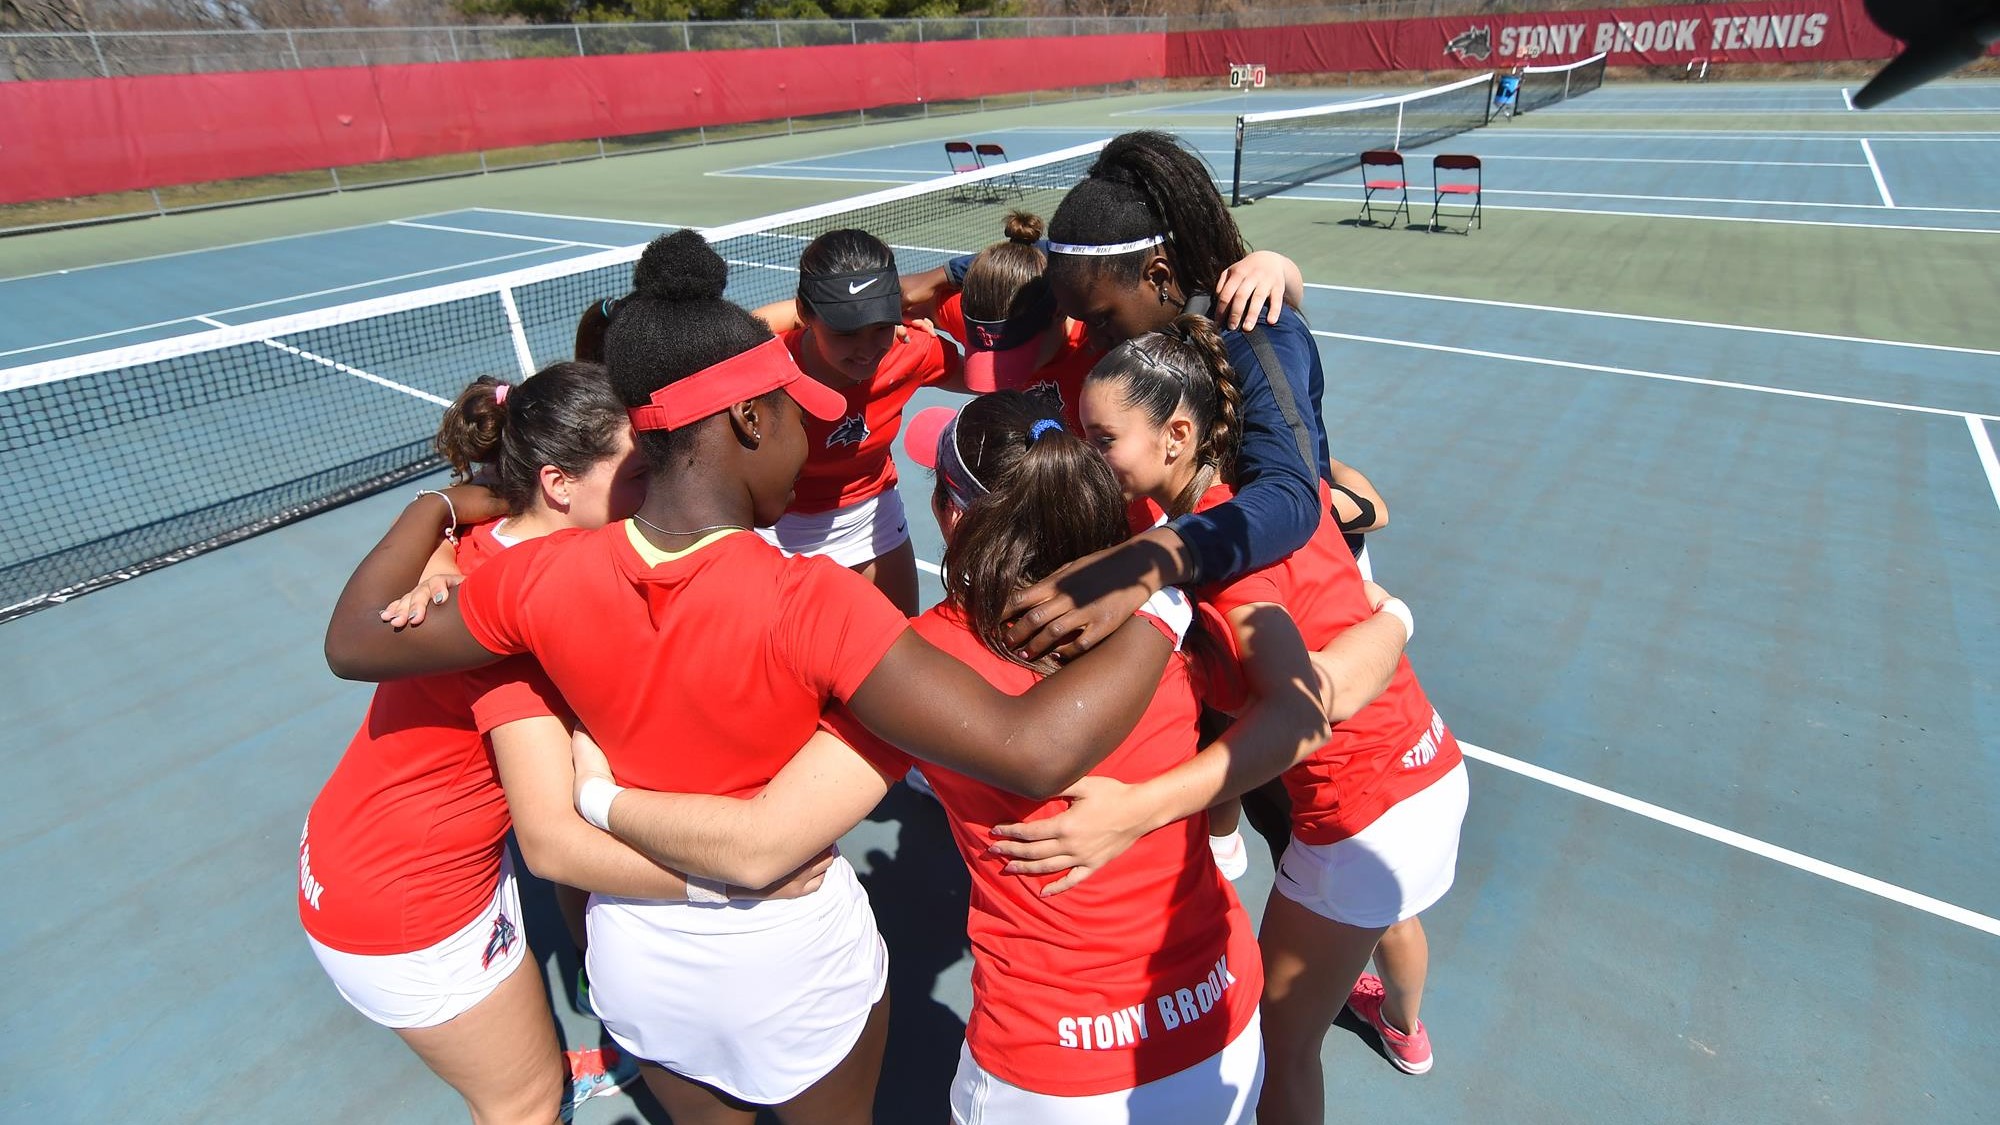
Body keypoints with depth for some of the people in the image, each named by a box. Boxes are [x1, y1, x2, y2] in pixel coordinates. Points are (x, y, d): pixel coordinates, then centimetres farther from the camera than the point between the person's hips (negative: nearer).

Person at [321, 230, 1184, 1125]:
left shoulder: (544, 576, -19)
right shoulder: (808, 602, -34)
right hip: (793, 954, -3)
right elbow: (1035, 750, -41)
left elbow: (354, 644, -1)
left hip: (636, 950, 4)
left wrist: (428, 511, 13)